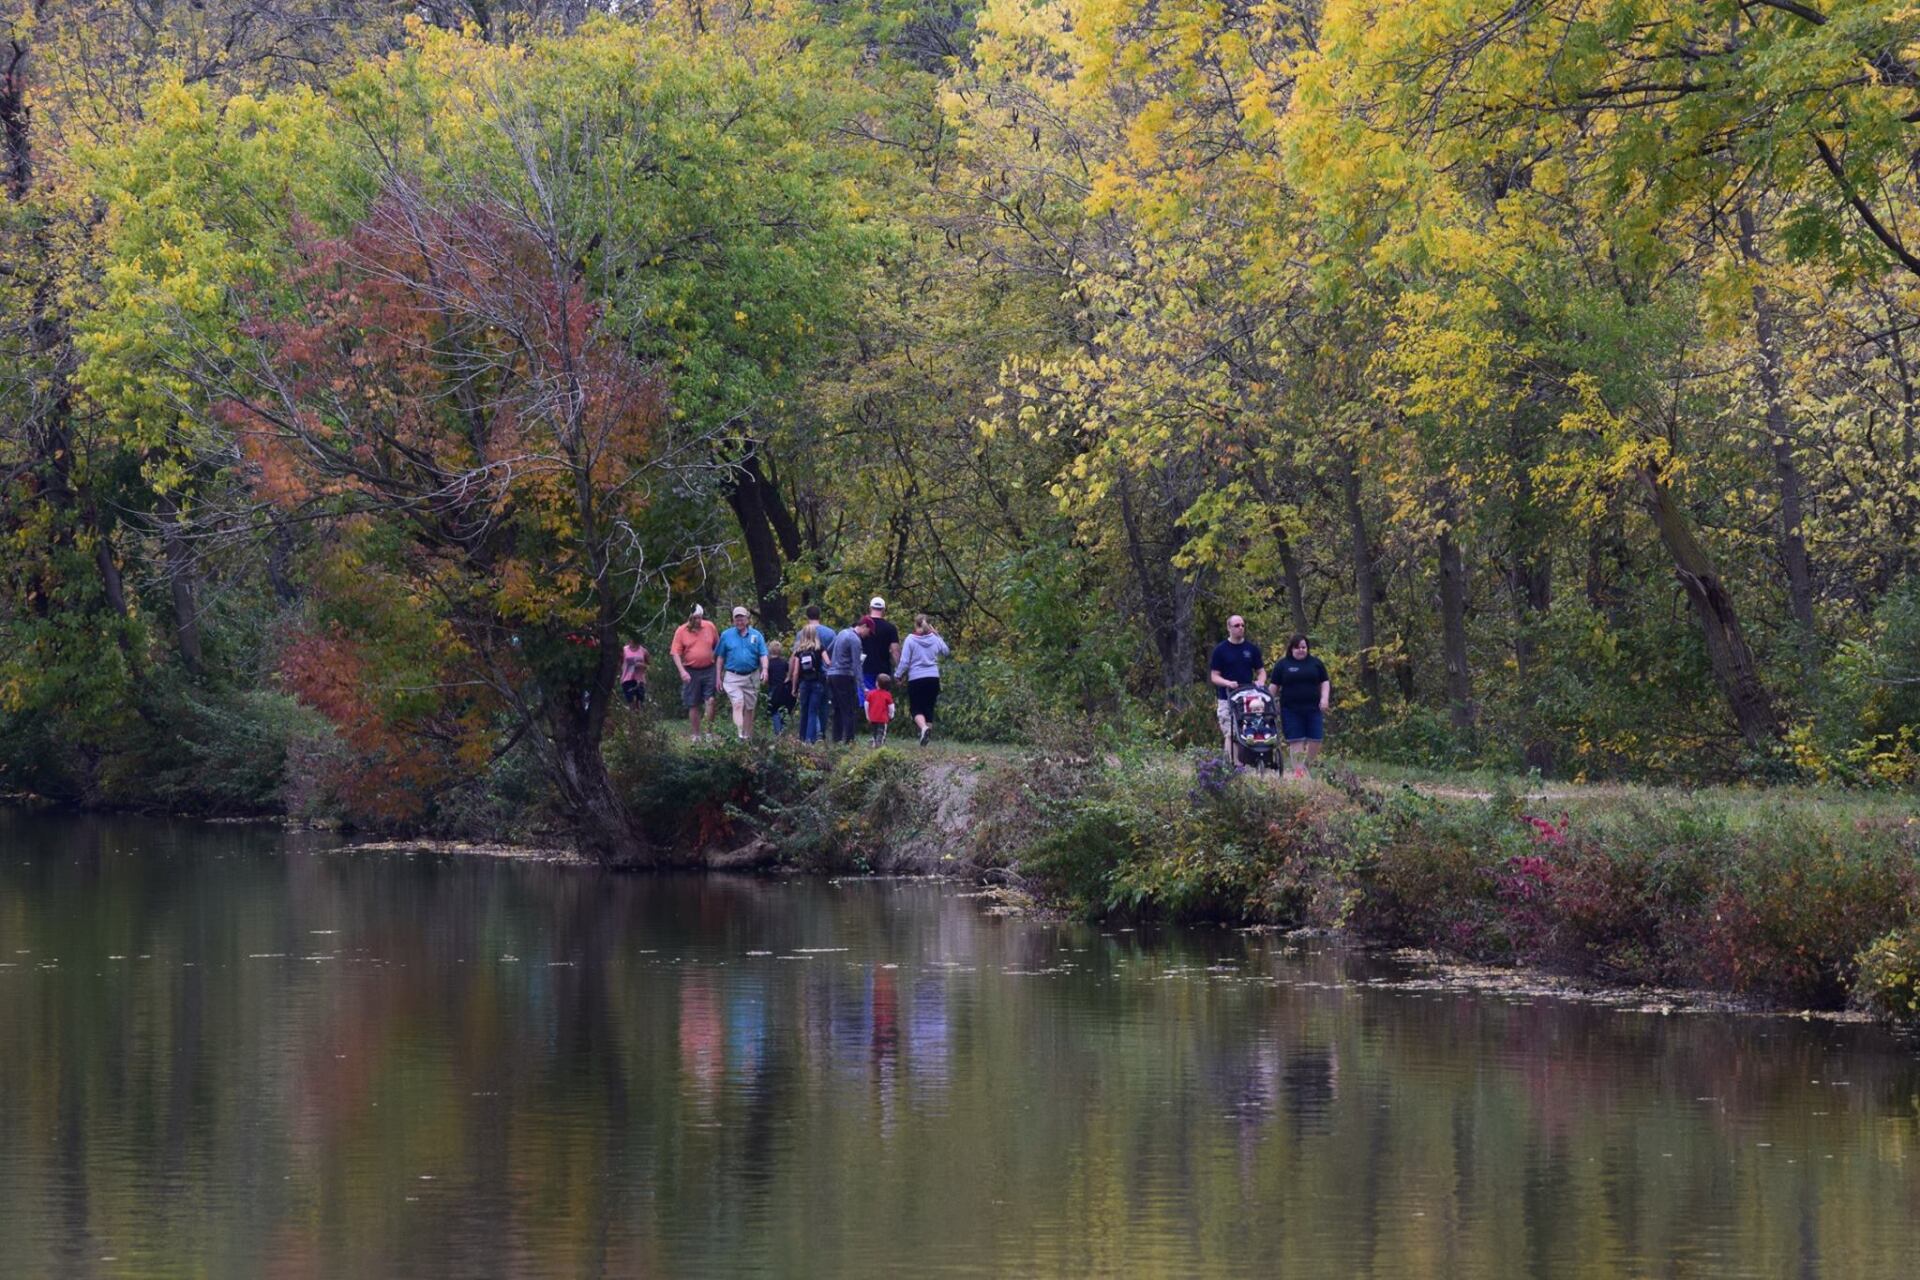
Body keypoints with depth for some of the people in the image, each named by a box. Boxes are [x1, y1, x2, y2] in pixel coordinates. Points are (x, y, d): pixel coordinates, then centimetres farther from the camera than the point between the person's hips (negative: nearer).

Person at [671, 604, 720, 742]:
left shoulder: (710, 627, 3)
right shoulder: (681, 631, -3)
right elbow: (675, 653, -4)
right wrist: (682, 671, -16)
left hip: (708, 670, 1)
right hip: (691, 672, -1)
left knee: (710, 700, -12)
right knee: (693, 705, 5)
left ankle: (709, 731, -4)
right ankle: (695, 735, 13)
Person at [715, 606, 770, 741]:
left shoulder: (756, 635, 7)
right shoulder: (726, 635, 5)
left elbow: (763, 655, 2)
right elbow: (720, 657, 9)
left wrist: (764, 670, -15)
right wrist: (719, 676, 6)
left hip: (752, 677, 2)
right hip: (733, 677, -2)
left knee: (749, 708, 9)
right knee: (738, 704, -18)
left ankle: (748, 736, 19)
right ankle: (739, 735, -27)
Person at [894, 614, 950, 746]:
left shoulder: (910, 640, -8)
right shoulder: (935, 639, 2)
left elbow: (904, 661, -8)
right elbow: (947, 652, 21)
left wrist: (898, 675, 7)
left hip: (915, 679, -3)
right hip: (933, 678, 3)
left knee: (916, 709, 0)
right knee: (929, 708, 13)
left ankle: (923, 727, -27)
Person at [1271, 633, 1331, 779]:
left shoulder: (1316, 663, 12)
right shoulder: (1282, 665, 7)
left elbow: (1325, 682, 14)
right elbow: (1274, 686, 7)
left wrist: (1325, 698, -2)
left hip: (1313, 709, 2)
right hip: (1291, 711, -2)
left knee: (1315, 741, -3)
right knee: (1295, 742, -7)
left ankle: (1306, 766, 17)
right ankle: (1297, 771, -6)